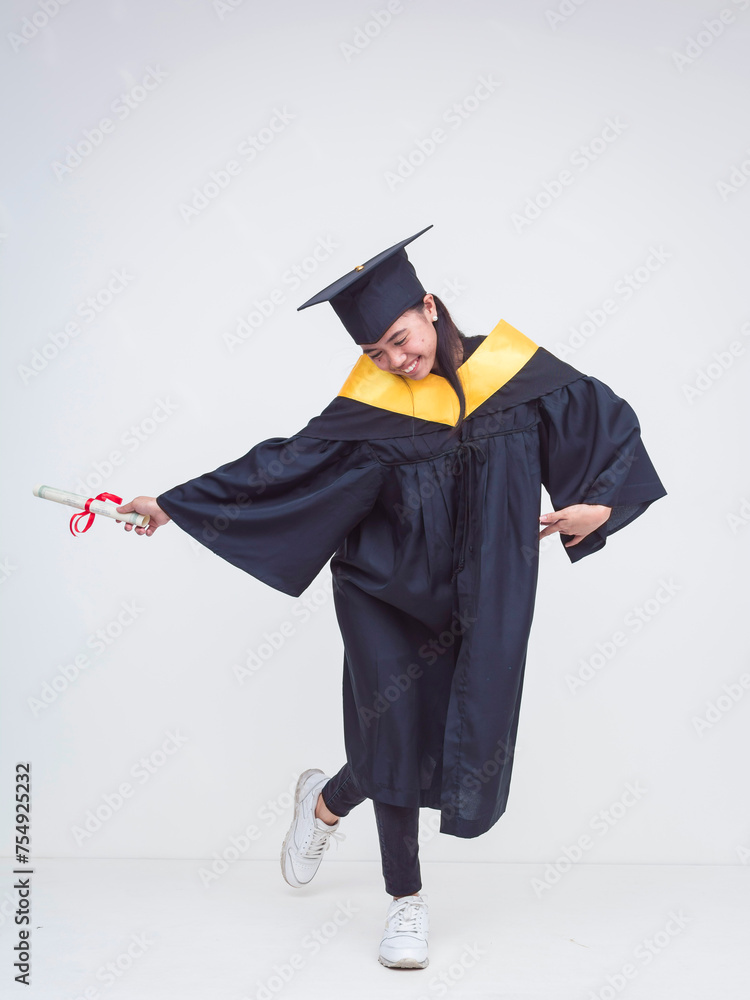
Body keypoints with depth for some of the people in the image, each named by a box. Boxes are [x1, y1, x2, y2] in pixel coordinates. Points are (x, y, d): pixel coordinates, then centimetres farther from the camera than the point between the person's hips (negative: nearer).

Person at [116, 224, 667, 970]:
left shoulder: (513, 368, -7)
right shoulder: (371, 409, -12)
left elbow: (607, 419, 2)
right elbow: (280, 466, -9)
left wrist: (599, 503, -12)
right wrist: (173, 505, -9)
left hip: (481, 602, 3)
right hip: (388, 593, -2)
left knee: (466, 734, 4)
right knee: (397, 727, -10)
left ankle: (327, 801, 34)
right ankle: (405, 900, 14)